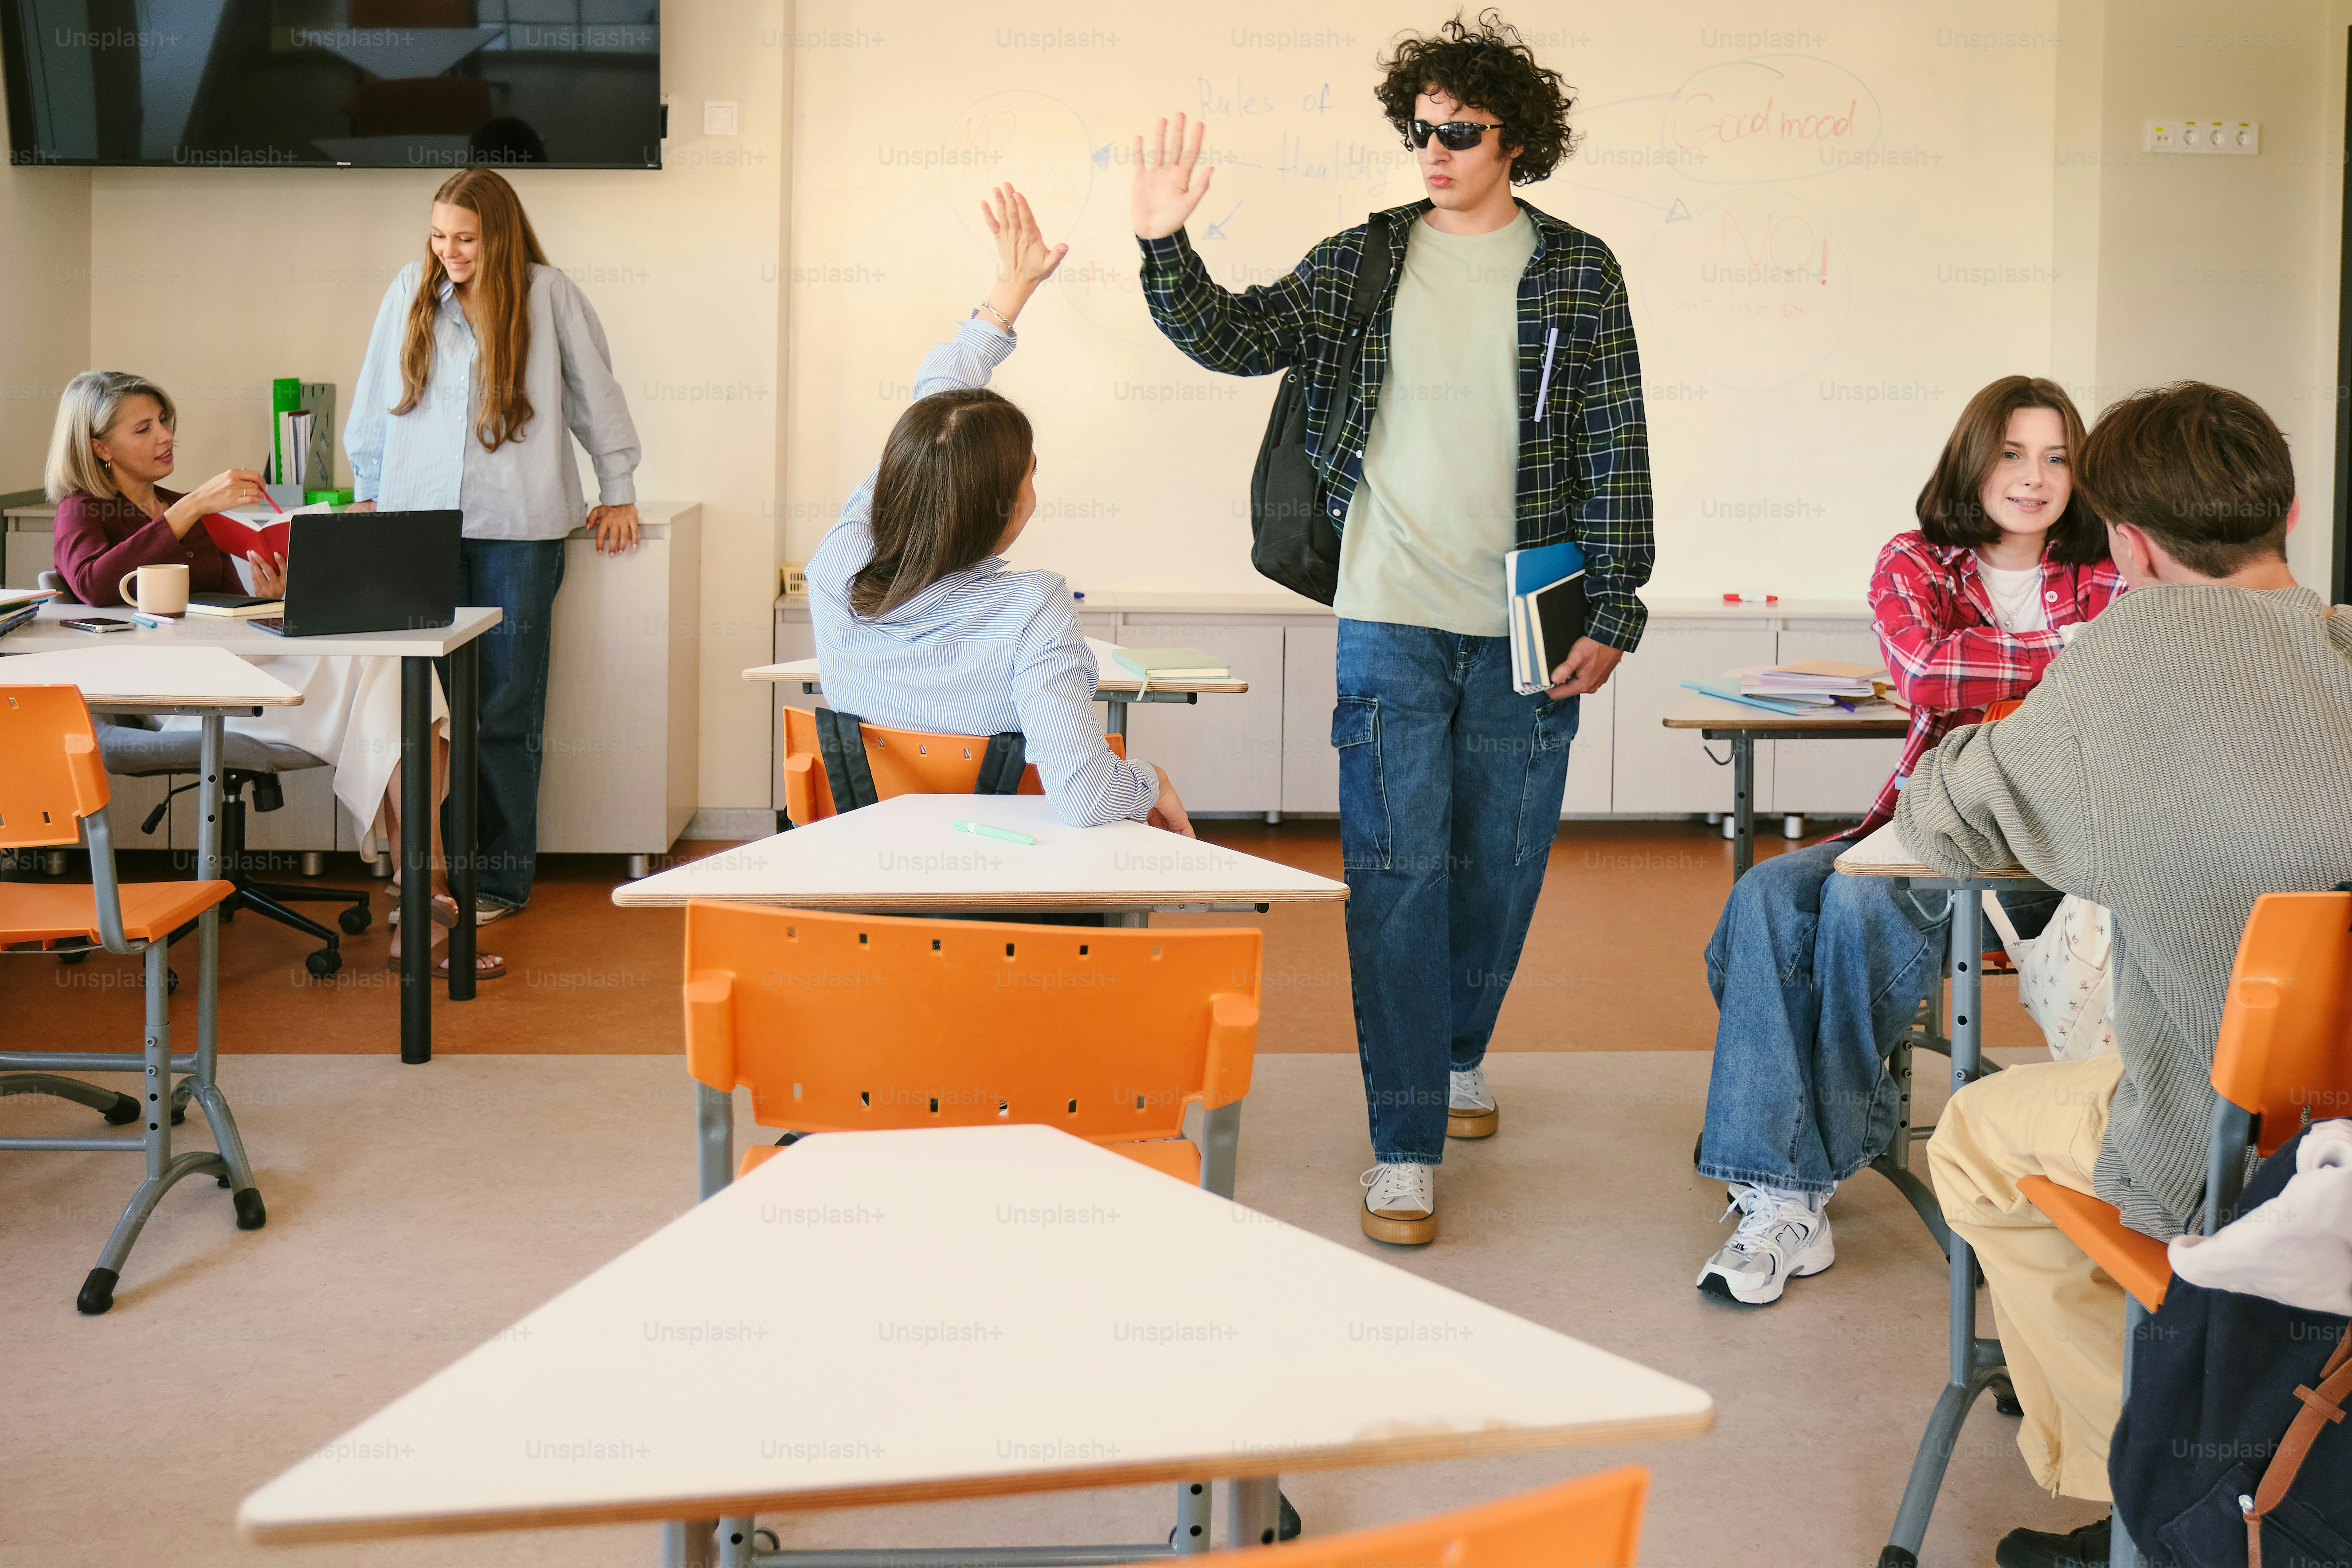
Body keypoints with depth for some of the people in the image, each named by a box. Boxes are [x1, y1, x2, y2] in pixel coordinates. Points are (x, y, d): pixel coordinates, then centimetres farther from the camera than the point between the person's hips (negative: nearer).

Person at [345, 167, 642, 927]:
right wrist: (369, 491, 21)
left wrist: (617, 492, 13)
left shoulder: (549, 296, 1)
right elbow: (377, 397, 18)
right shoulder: (411, 292, 8)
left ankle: (501, 876, 6)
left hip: (517, 528, -2)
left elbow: (595, 393, 10)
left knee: (506, 708, 0)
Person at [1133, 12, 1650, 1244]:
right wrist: (1166, 249, -19)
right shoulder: (1364, 261, 6)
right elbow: (1240, 338, -1)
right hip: (1392, 619, -1)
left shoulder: (1579, 273, 4)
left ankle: (1455, 1053, 37)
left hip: (1526, 627, 1)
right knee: (1396, 871, -6)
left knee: (1500, 864, 12)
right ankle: (1404, 1147, -3)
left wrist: (1613, 612, -2)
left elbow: (1614, 449, 3)